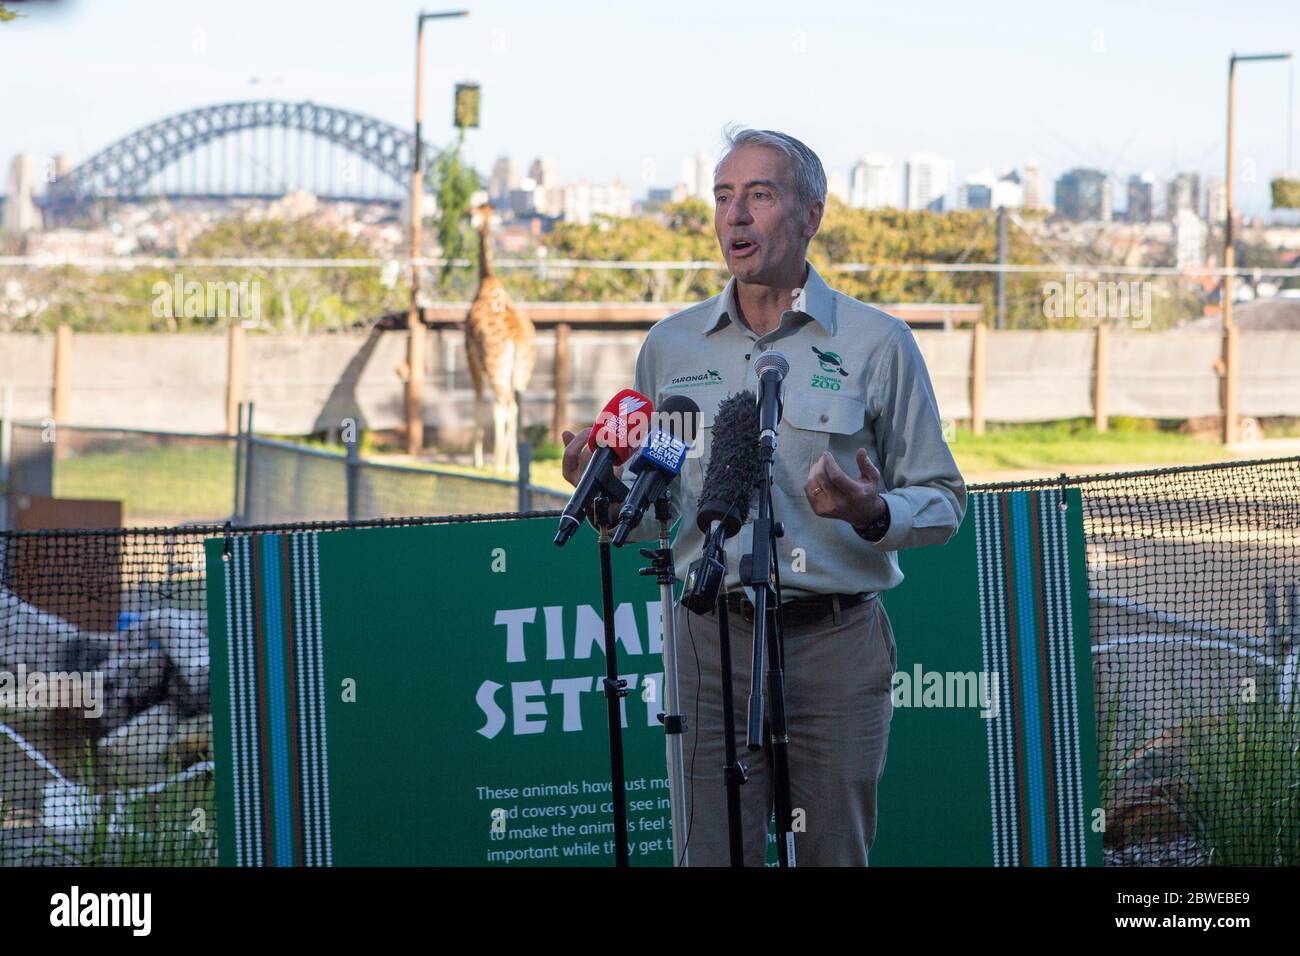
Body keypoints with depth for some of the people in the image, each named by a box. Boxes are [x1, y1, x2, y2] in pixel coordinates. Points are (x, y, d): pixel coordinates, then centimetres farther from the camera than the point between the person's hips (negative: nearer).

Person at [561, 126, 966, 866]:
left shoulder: (879, 344, 2)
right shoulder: (671, 347, 11)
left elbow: (942, 500, 2)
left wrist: (874, 514, -19)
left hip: (835, 645, -2)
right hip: (713, 644, 2)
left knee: (836, 855, 3)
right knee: (712, 855, -2)